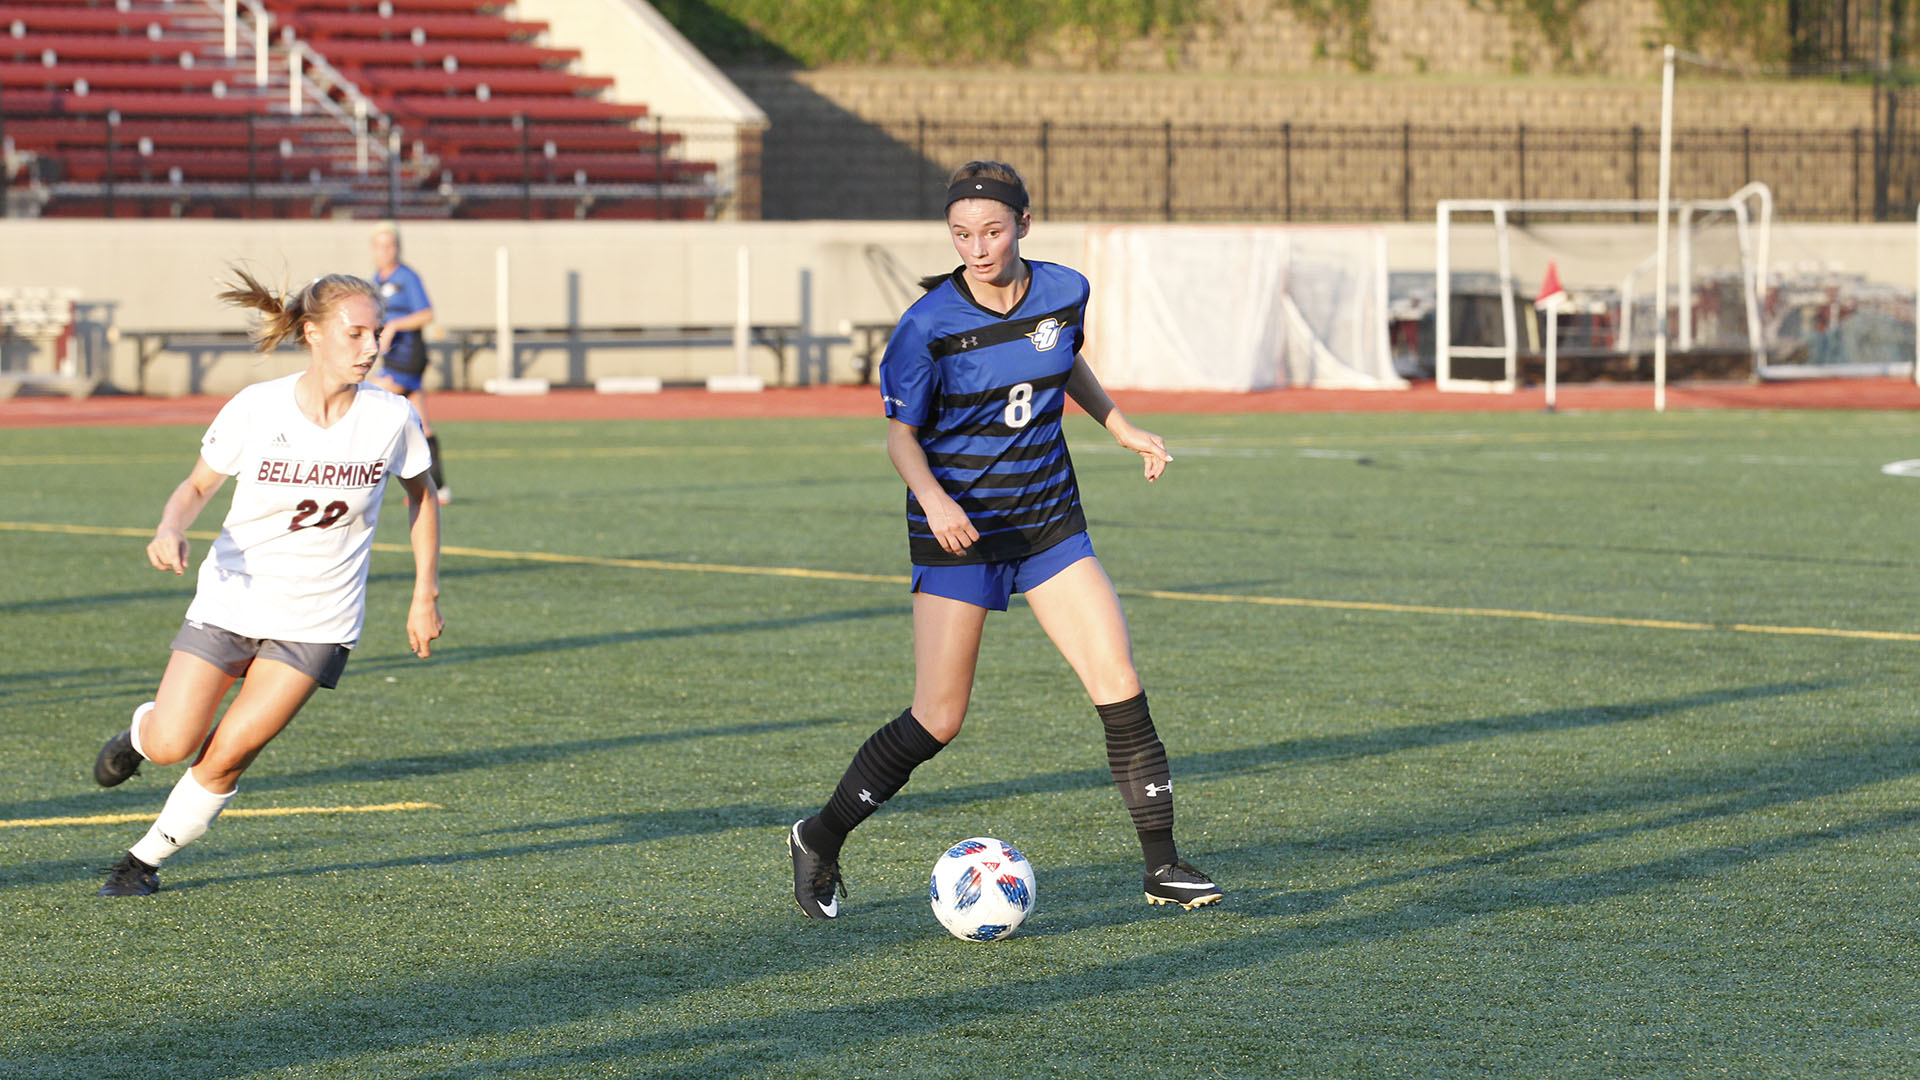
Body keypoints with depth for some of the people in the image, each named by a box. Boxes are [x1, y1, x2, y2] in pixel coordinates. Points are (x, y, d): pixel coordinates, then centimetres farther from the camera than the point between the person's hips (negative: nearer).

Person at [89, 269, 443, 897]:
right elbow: (198, 487, 1)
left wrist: (426, 595, 9)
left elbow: (421, 493, 9)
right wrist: (170, 530, -21)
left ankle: (147, 860, 13)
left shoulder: (391, 418, -9)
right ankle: (142, 732, 34)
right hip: (232, 600, 0)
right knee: (170, 746, -4)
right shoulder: (257, 409, -12)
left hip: (318, 621, 0)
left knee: (226, 757, -9)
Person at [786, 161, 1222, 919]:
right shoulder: (929, 324, -16)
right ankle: (819, 841, 15)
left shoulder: (1063, 291, -2)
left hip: (1048, 520, 4)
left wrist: (1122, 429, 16)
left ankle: (1162, 868, 2)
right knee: (938, 720, -4)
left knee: (1119, 686, -6)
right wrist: (933, 497, -26)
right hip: (959, 528, -4)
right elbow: (900, 433, -8)